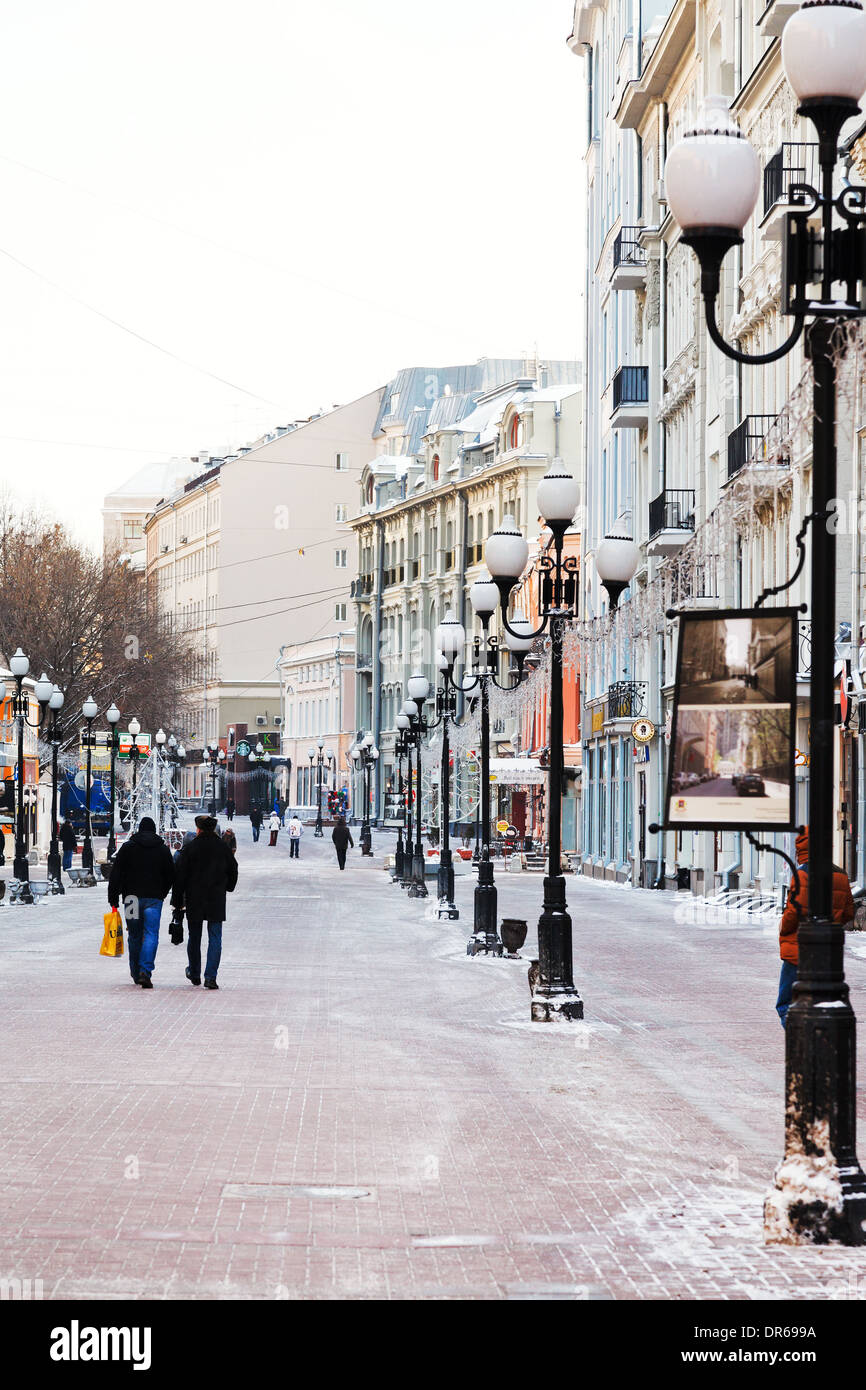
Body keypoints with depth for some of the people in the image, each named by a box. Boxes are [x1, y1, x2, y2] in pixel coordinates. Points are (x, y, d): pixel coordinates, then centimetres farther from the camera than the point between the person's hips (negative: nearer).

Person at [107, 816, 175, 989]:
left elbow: (116, 874, 0)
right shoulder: (163, 849, 6)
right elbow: (171, 876, 11)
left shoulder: (127, 847, 4)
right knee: (151, 935, -6)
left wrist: (113, 897, 3)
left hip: (132, 897, 1)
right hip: (153, 898, -1)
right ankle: (145, 971, -23)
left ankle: (136, 973, 21)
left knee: (134, 936, 13)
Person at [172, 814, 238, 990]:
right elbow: (233, 871, 13)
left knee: (194, 938, 14)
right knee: (215, 939, 0)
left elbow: (180, 876, -5)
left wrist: (177, 901, 2)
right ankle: (210, 977, -11)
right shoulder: (224, 848, 1)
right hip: (217, 901, 1)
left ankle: (194, 974, 26)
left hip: (194, 901, -1)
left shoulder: (190, 848, -5)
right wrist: (228, 888, 32)